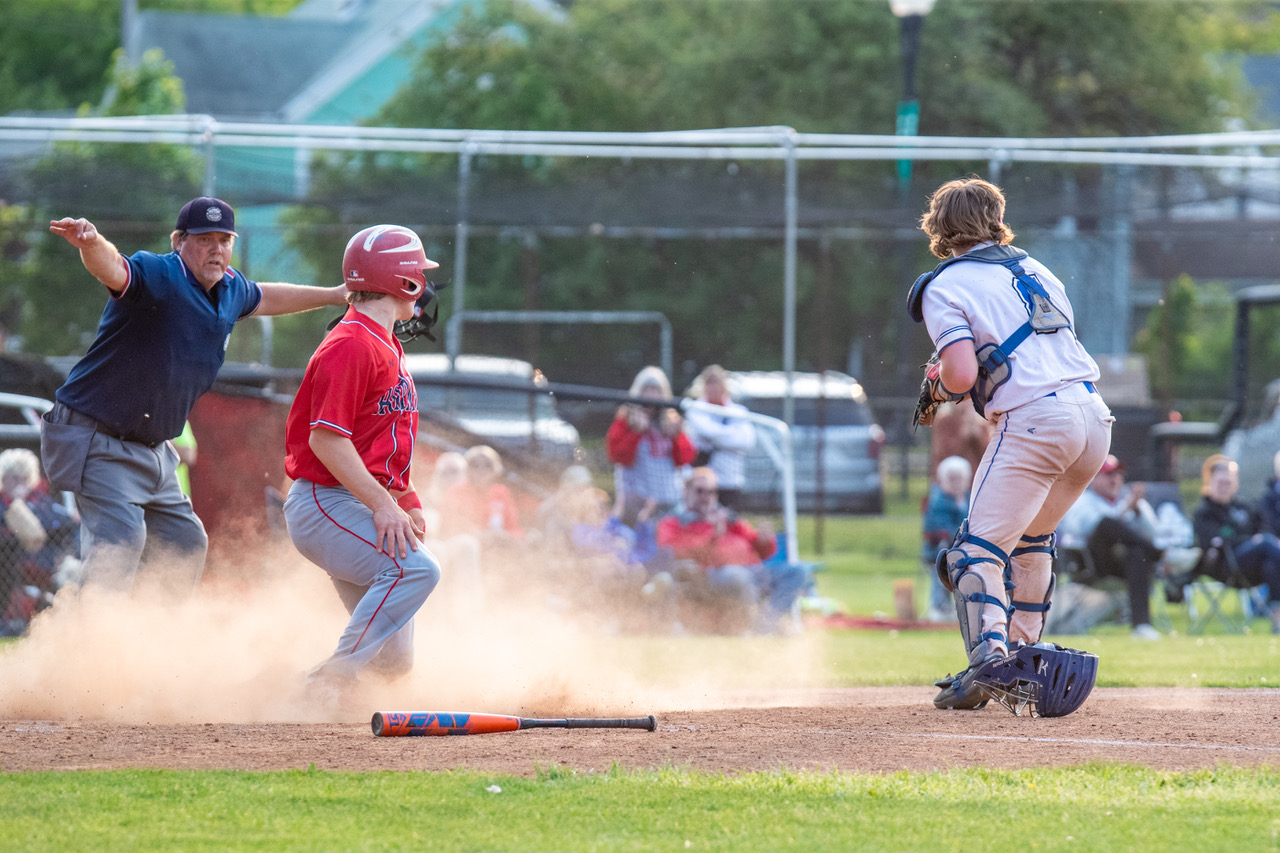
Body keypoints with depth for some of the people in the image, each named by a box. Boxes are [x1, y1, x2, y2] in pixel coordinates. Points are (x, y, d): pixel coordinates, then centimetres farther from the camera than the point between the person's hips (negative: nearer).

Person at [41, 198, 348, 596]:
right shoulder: (156, 276, -22)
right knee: (121, 536, -24)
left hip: (152, 449, 9)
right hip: (95, 441, -9)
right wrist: (91, 244, -68)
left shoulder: (231, 289, 5)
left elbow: (264, 298, 28)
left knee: (186, 542, 16)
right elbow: (112, 269, -44)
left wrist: (335, 295, 38)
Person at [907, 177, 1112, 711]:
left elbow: (962, 376, -11)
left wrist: (940, 386, 13)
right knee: (1030, 536, 26)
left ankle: (988, 656, -26)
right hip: (1095, 416, 7)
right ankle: (1023, 656, 30)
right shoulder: (1033, 268, 22)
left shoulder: (944, 287, 1)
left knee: (978, 549, -7)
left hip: (1033, 421, -7)